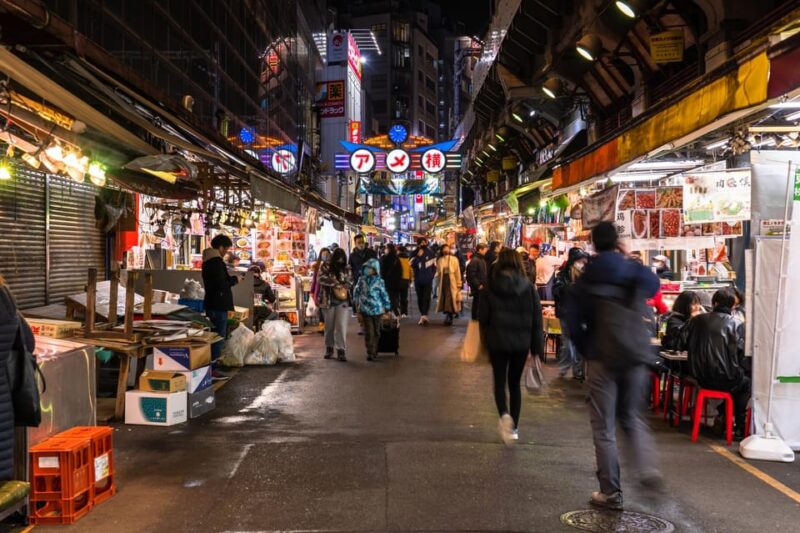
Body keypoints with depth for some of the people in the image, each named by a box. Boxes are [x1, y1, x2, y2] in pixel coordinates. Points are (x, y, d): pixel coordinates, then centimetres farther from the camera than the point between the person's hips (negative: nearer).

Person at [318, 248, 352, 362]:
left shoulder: (346, 268, 6)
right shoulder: (325, 266, -2)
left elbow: (350, 281, 7)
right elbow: (322, 278, -17)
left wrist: (341, 285, -14)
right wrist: (336, 283, -20)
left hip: (342, 301, 1)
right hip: (328, 300, -1)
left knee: (341, 326, -7)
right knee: (329, 326, 9)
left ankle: (341, 350, -5)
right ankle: (329, 348, 24)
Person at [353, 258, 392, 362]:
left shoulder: (379, 281, -3)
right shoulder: (362, 279, 1)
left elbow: (384, 295, 2)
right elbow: (356, 291, 10)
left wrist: (387, 307, 4)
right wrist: (356, 303, 6)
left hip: (377, 309, 0)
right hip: (365, 309, 0)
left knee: (376, 332, 8)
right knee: (369, 332, -6)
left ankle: (374, 352, 21)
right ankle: (370, 353, -3)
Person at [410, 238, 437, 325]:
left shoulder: (430, 253, 5)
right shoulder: (415, 253, 6)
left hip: (428, 279, -2)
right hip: (418, 279, 2)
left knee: (426, 297, -4)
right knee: (420, 298, 2)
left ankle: (424, 315, -6)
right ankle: (424, 315, 4)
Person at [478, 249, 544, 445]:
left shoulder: (490, 287, -5)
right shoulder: (528, 286, -4)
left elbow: (483, 317, 0)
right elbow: (536, 318, -2)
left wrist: (485, 340, 13)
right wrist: (537, 348, 3)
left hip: (497, 341, -1)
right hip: (521, 342, 1)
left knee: (499, 381, 11)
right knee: (514, 383, 15)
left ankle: (504, 414, -17)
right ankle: (514, 428, 18)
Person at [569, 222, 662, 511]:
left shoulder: (587, 278, -3)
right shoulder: (636, 272, 1)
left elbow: (574, 321, -4)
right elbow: (654, 284, 25)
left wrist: (586, 350, 10)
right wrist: (629, 260, 20)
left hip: (602, 357, -2)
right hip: (635, 356, 3)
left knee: (604, 426, 4)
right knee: (632, 416, 21)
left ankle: (611, 492, 6)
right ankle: (647, 468, 0)